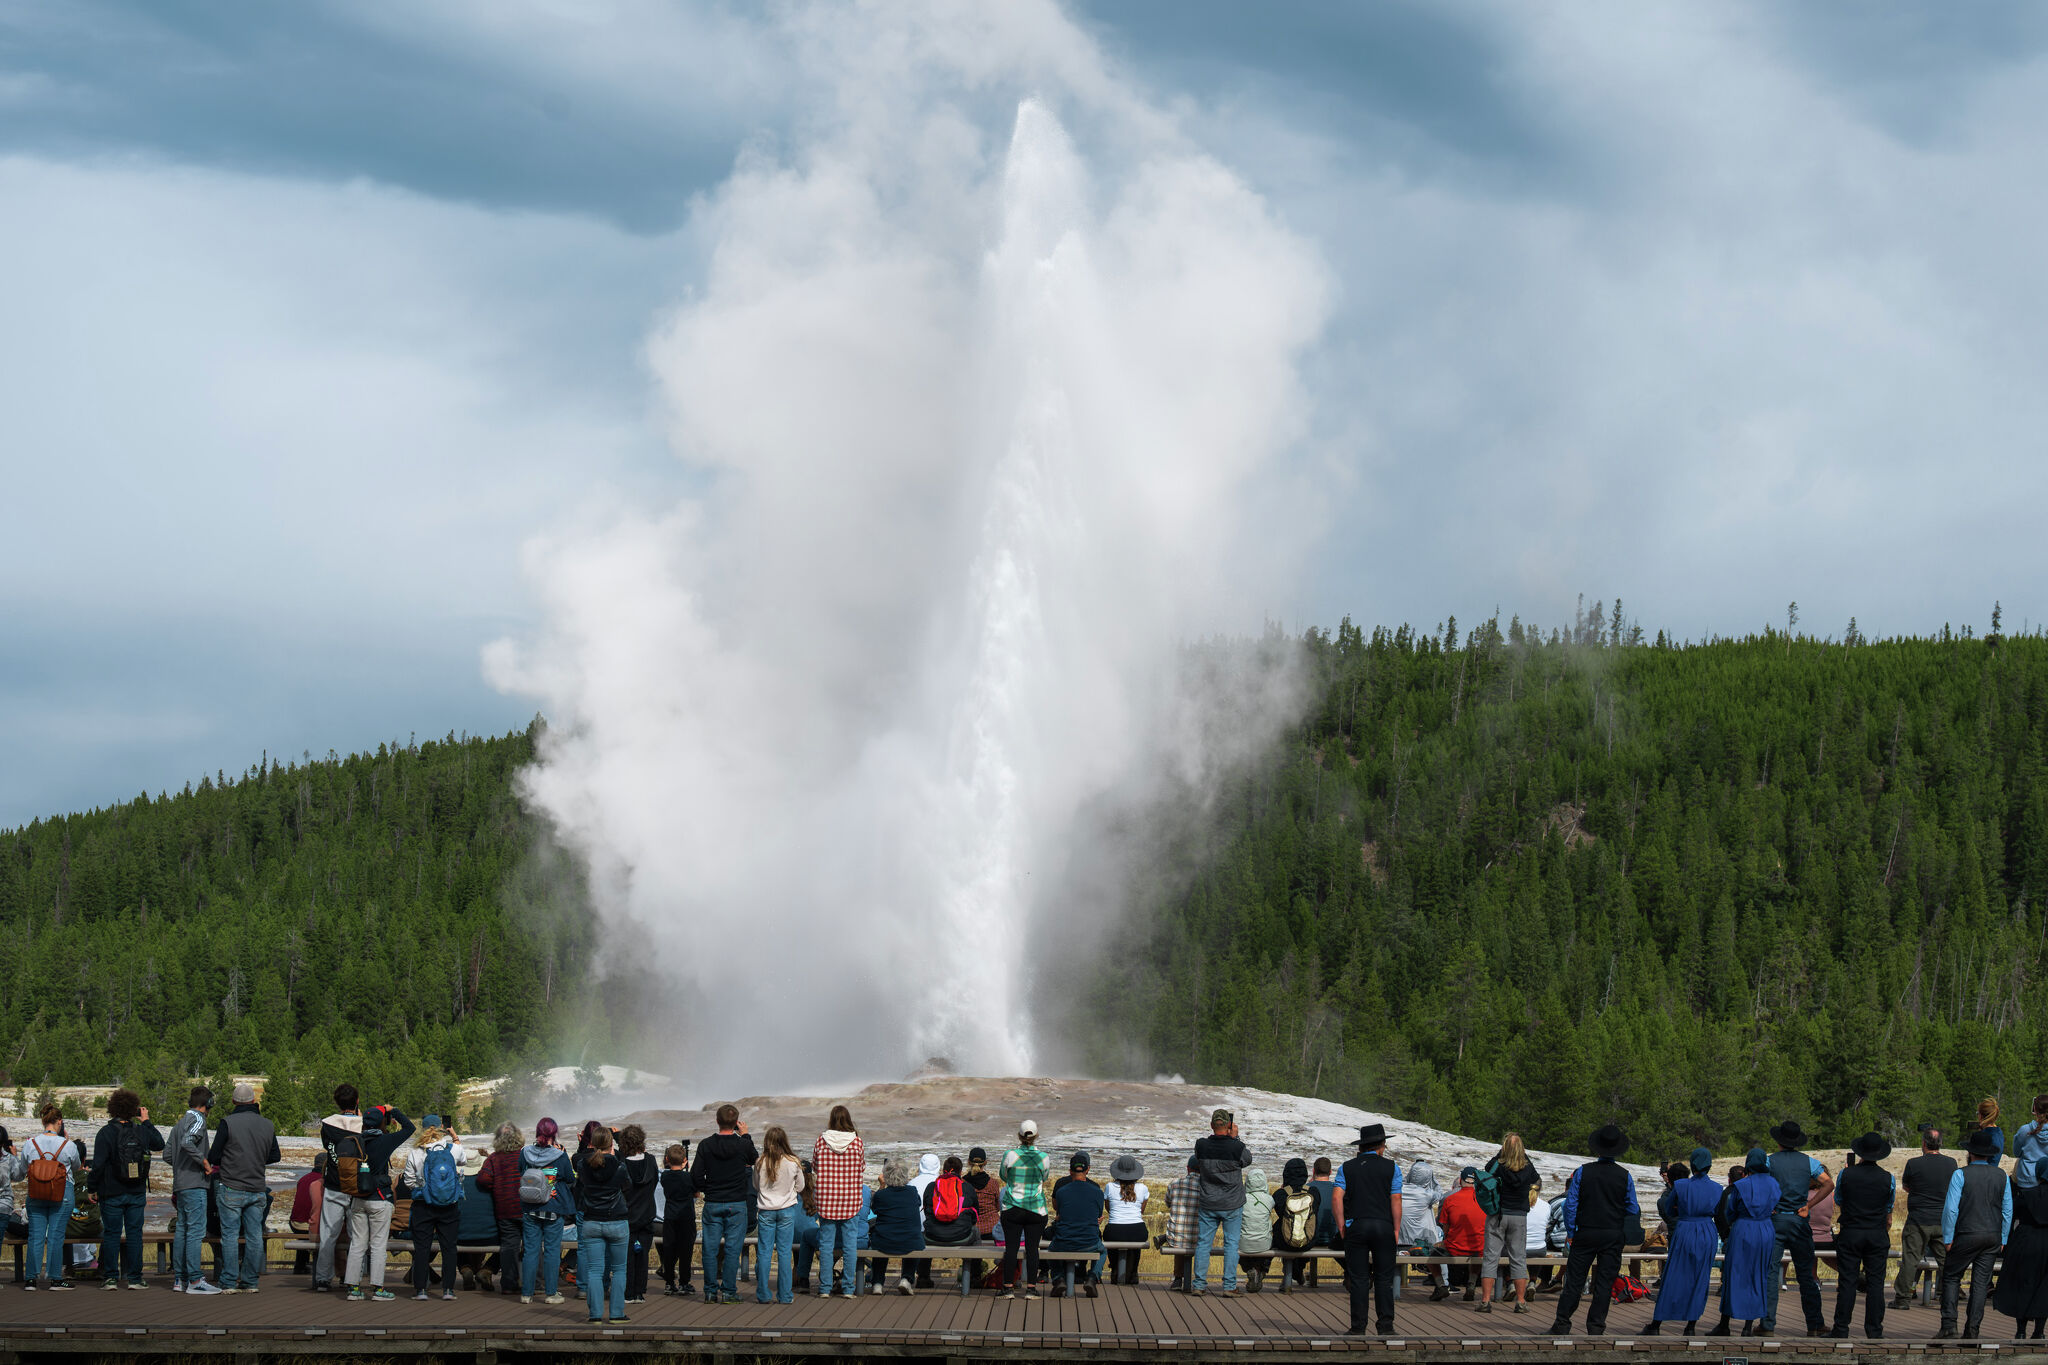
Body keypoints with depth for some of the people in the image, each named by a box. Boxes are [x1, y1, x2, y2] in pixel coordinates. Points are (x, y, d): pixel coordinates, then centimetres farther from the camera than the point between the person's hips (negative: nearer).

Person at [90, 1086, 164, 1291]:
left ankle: (111, 1278, 3)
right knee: (134, 1233, 6)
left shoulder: (105, 1133, -9)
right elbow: (160, 1144, 21)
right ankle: (134, 1278, 4)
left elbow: (98, 1166, -12)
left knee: (111, 1234, 4)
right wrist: (147, 1122, 21)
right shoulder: (142, 1131, 0)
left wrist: (91, 1187, -2)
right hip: (137, 1193, 2)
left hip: (112, 1193, -2)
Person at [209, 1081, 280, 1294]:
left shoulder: (228, 1123, -9)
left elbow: (214, 1157, -6)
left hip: (233, 1189, -4)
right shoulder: (268, 1125, 5)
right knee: (254, 1236, 8)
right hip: (258, 1189, 4)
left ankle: (229, 1282, -2)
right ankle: (250, 1282, 9)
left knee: (230, 1235, 0)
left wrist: (211, 1161, 17)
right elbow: (275, 1156, 14)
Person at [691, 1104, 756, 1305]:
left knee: (710, 1249, 7)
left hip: (712, 1205, 1)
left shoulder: (705, 1145, -4)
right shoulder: (743, 1145, -7)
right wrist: (745, 1136, 16)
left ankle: (710, 1292, 8)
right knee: (732, 1248, 2)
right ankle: (729, 1292, 1)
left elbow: (695, 1177, -4)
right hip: (737, 1204, -1)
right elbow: (755, 1160, 16)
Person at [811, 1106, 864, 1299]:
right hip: (851, 1197, 0)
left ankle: (825, 1287, 6)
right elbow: (862, 1168, 6)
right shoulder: (857, 1142, -5)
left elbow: (814, 1166, 7)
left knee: (826, 1244, 6)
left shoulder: (822, 1140, -5)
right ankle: (848, 1288, 7)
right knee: (849, 1243, 7)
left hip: (826, 1197, 0)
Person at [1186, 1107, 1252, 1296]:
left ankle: (1199, 1284, 7)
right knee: (1231, 1243, 6)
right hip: (1232, 1205, -2)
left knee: (1203, 1243, 8)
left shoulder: (1201, 1145, -10)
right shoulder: (1237, 1148, -16)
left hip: (1207, 1204, 2)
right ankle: (1229, 1285, 5)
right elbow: (1248, 1159, 6)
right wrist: (1234, 1138, 7)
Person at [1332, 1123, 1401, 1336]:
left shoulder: (1347, 1168, 8)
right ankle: (1385, 1325, 2)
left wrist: (1342, 1226, 2)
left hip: (1356, 1226, 1)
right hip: (1383, 1226, -1)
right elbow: (1396, 1201, -1)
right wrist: (1396, 1229, 4)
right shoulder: (1391, 1168, 4)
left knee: (1359, 1279, 2)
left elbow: (1337, 1198, -2)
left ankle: (1358, 1327, 0)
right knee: (1384, 1278, 4)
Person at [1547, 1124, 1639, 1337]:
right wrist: (1626, 1235, 17)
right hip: (1613, 1237, 0)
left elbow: (1570, 1205, -3)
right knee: (1604, 1283, 5)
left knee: (1574, 1280, 4)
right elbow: (1633, 1211, 3)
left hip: (1586, 1234, 0)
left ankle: (1562, 1325, 5)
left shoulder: (1582, 1173, -4)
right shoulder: (1625, 1177, -2)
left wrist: (1571, 1232, 5)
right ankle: (1595, 1328, 4)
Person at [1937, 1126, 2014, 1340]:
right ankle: (1972, 1329, 3)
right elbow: (2007, 1210, 8)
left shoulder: (1961, 1175, -9)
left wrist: (1947, 1238, -5)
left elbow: (1950, 1208, -12)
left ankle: (1949, 1326, -3)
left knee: (1951, 1277, 8)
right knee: (1981, 1282, 6)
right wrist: (2003, 1239, 15)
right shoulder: (2001, 1177, 5)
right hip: (1993, 1236, 4)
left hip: (1966, 1235, -4)